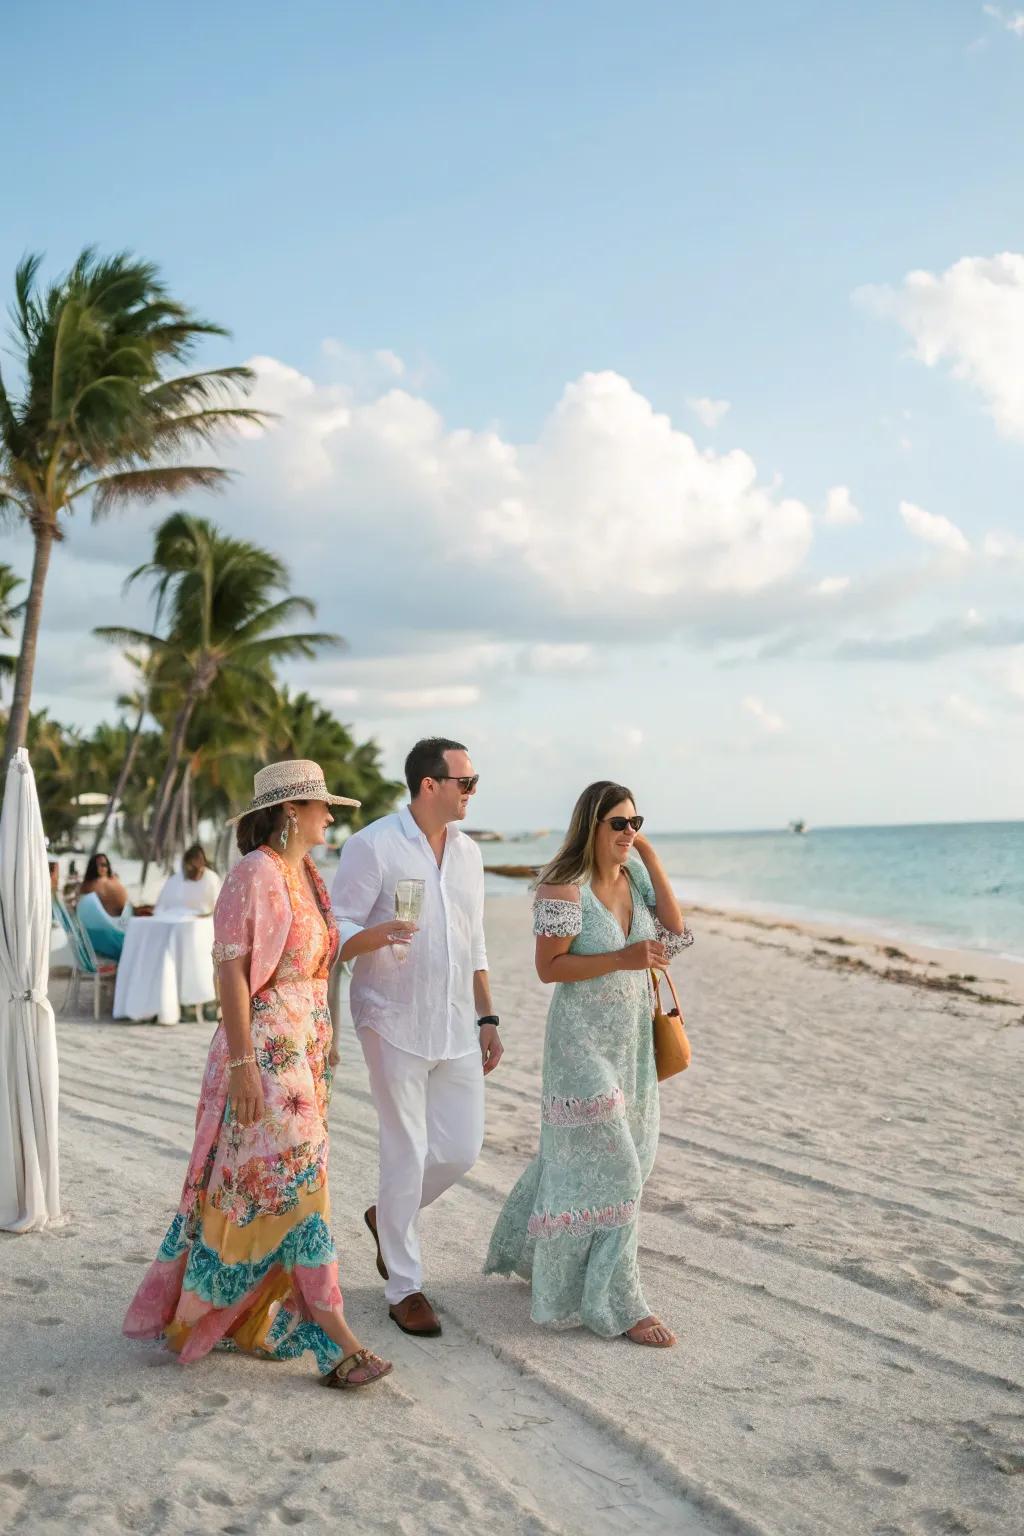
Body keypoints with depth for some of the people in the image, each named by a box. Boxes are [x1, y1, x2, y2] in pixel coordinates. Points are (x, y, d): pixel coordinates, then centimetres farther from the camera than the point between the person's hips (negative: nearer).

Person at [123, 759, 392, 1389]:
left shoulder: (306, 875, 12)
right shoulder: (255, 873, -14)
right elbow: (231, 970, -17)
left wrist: (324, 1048, 18)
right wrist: (242, 1064, -20)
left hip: (305, 1052, 9)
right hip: (264, 1053, -9)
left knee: (254, 1191, 14)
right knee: (296, 1184, -8)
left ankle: (211, 1312, 28)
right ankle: (338, 1343, -4)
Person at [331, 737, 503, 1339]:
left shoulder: (467, 851, 12)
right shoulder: (372, 847, -9)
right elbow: (336, 934, -11)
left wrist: (487, 1019, 15)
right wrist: (373, 936, -33)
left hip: (456, 1028, 6)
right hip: (395, 1023, -6)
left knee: (462, 1149, 6)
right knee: (408, 1154, -2)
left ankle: (388, 1217, 33)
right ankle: (405, 1287, 14)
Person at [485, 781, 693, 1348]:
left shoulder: (634, 877, 5)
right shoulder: (565, 889, -16)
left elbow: (675, 929, -7)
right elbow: (548, 967, -17)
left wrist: (649, 854, -7)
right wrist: (622, 959, -27)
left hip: (631, 1040, 8)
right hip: (583, 1040, -8)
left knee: (575, 1153, 19)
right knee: (603, 1165, -6)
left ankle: (525, 1251, 40)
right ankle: (616, 1304, 4)